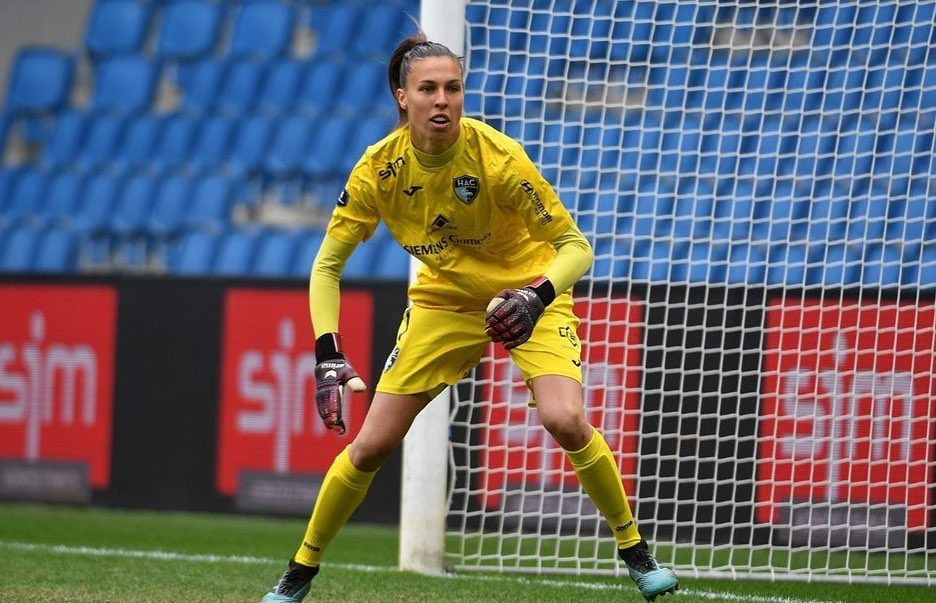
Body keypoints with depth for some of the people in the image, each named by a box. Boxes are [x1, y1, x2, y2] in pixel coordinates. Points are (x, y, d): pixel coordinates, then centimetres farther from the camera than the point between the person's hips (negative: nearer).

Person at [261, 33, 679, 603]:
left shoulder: (497, 157, -28)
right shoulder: (379, 170, -20)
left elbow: (575, 247, -22)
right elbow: (327, 265, -10)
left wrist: (538, 296, -42)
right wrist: (328, 356, -22)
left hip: (528, 295, -2)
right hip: (445, 300, 3)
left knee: (565, 420, -27)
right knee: (371, 445, -3)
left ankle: (637, 553, -7)